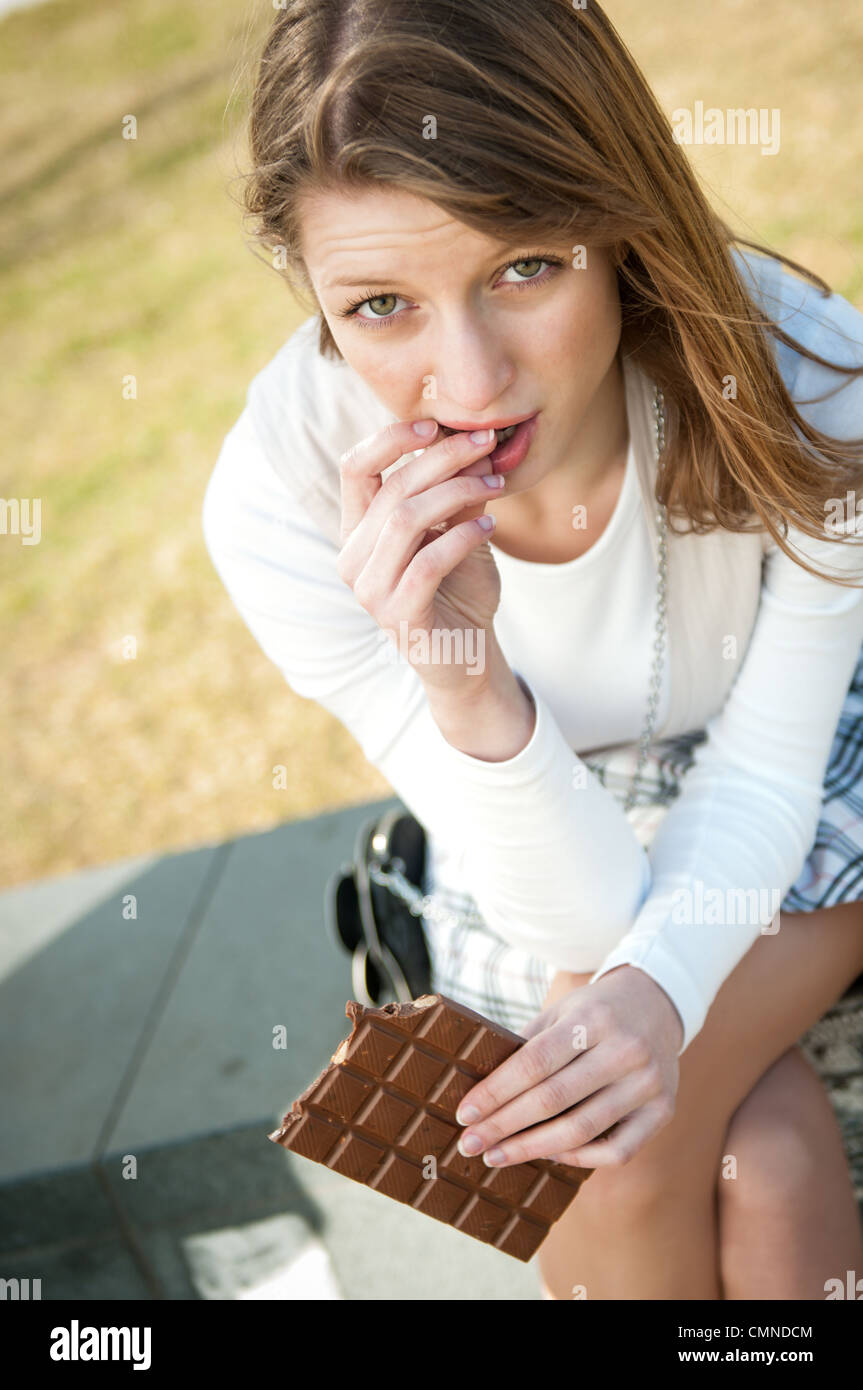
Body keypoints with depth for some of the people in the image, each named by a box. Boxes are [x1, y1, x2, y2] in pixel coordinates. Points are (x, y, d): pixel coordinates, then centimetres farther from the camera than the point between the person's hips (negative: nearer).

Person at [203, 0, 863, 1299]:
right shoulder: (282, 495, -31)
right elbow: (585, 916, -27)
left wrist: (662, 983, -38)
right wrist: (464, 687, -48)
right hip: (549, 841, 1)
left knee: (624, 1137, -21)